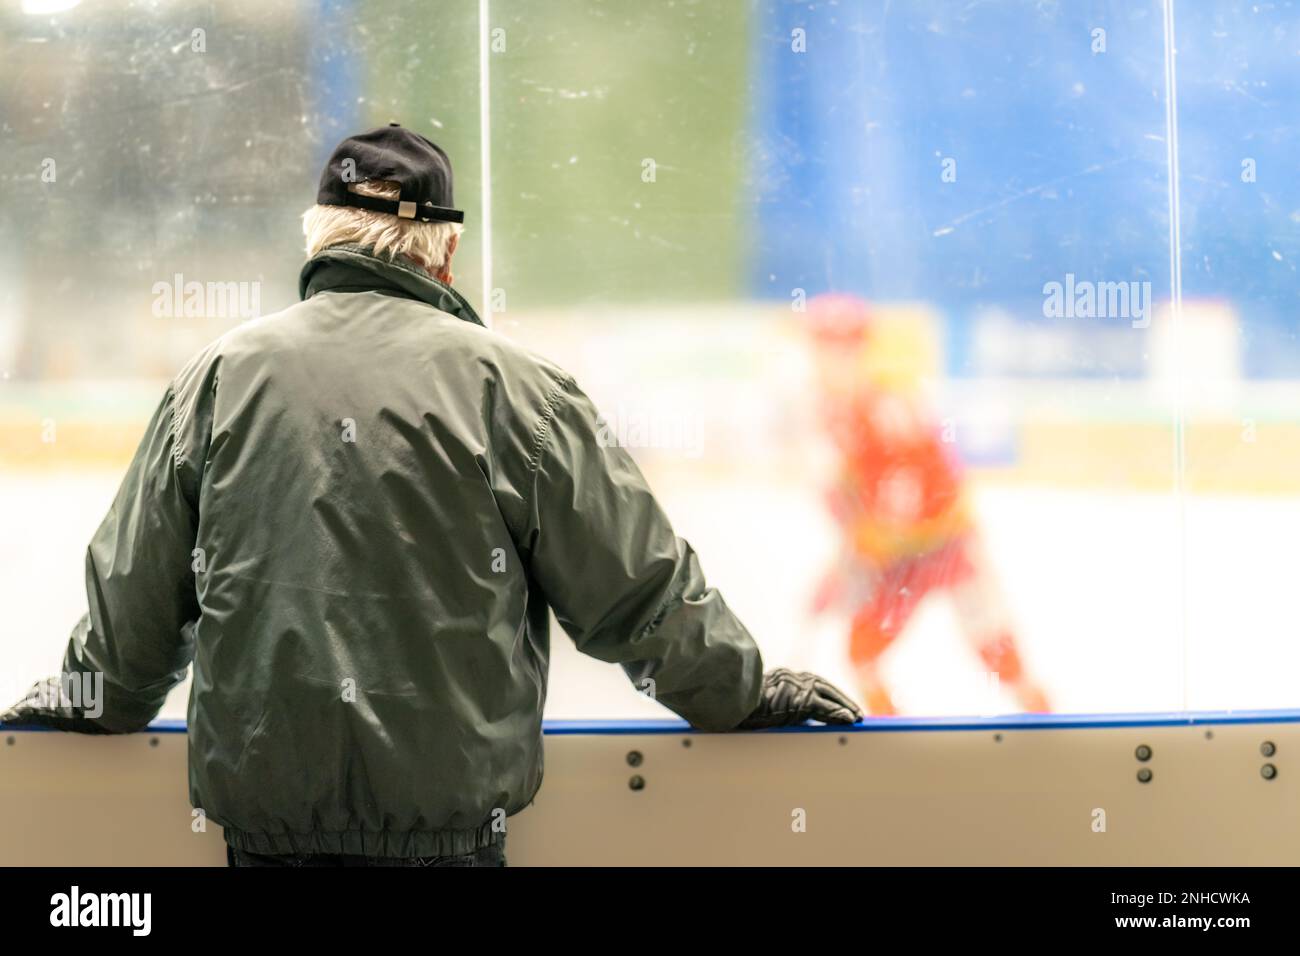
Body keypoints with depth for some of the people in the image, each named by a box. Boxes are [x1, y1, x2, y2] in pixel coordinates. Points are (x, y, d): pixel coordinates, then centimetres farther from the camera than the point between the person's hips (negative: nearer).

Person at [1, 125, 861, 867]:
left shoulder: (222, 376, 4)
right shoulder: (506, 382, -3)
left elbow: (135, 588, 13)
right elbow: (633, 582, 2)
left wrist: (101, 697, 32)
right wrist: (742, 691, 17)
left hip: (263, 801, 2)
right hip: (446, 813, -2)